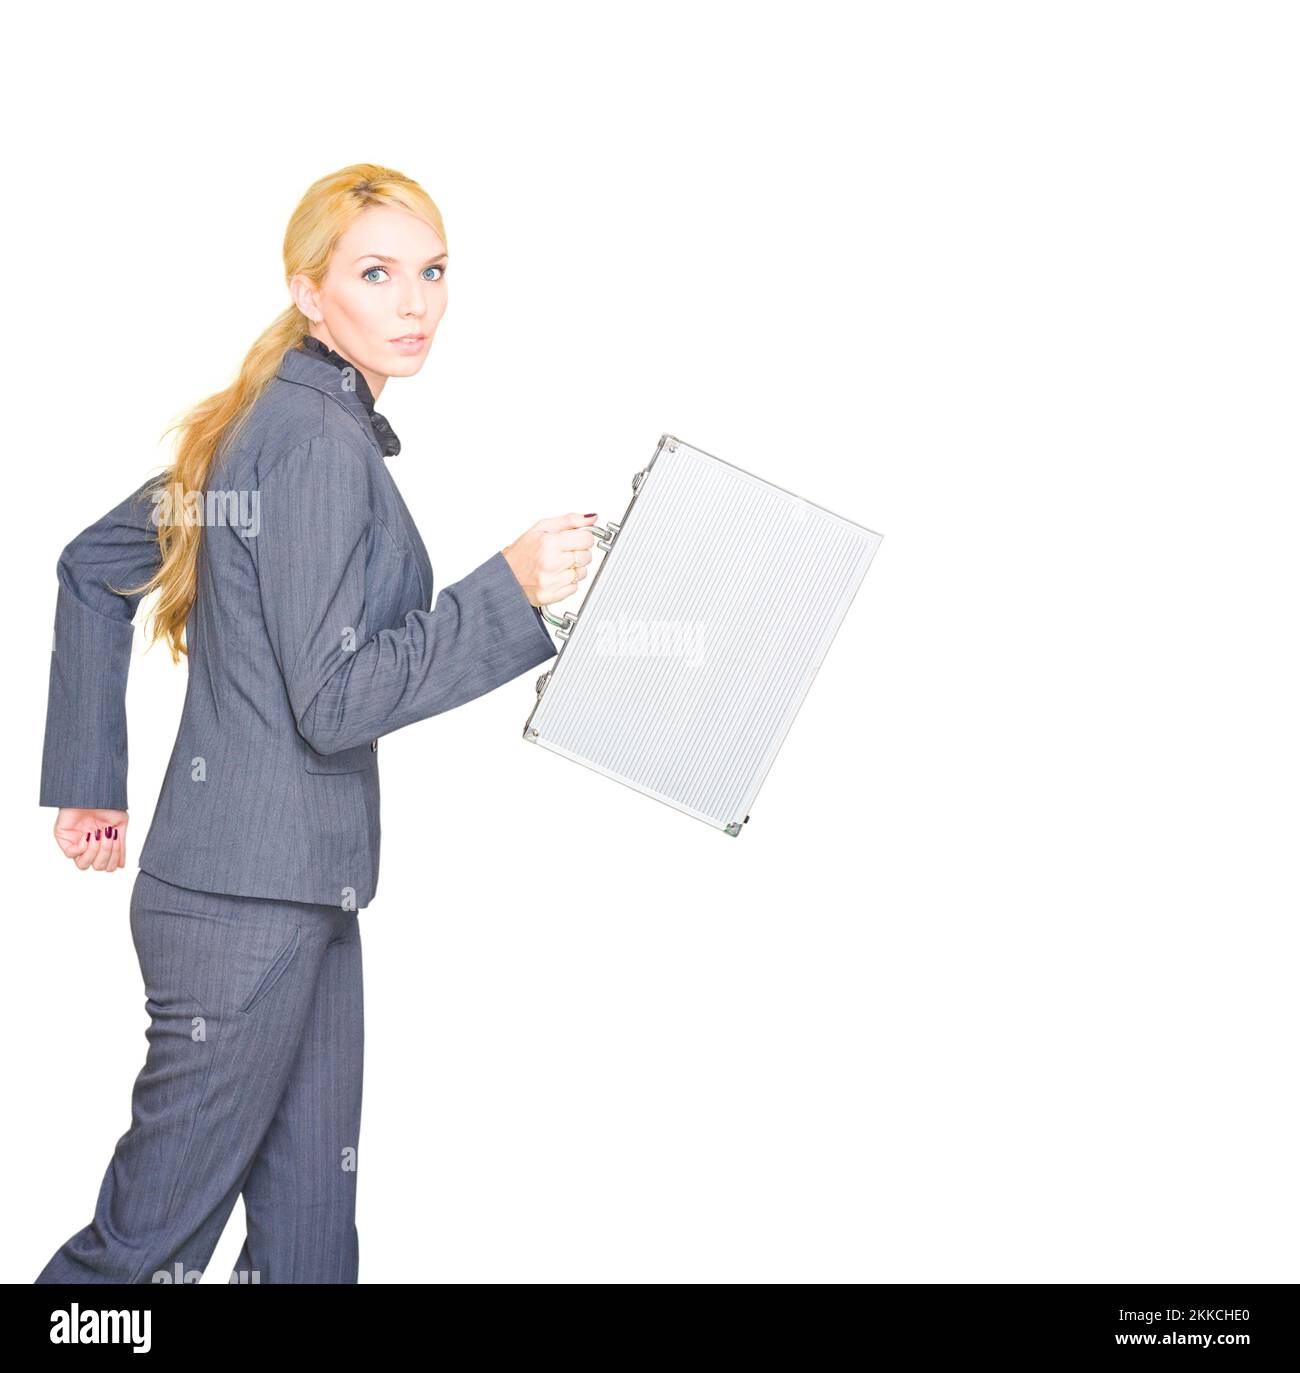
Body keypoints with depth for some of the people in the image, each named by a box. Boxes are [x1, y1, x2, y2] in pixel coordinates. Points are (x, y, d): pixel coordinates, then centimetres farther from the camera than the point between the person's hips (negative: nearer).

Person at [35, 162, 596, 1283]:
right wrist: (511, 589, -21)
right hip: (249, 900, -9)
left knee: (312, 1224, 17)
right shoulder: (323, 444, -16)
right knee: (153, 1238, 8)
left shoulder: (267, 422, 12)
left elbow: (90, 569, 16)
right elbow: (333, 700, -19)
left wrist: (87, 780, 17)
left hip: (298, 891, 9)